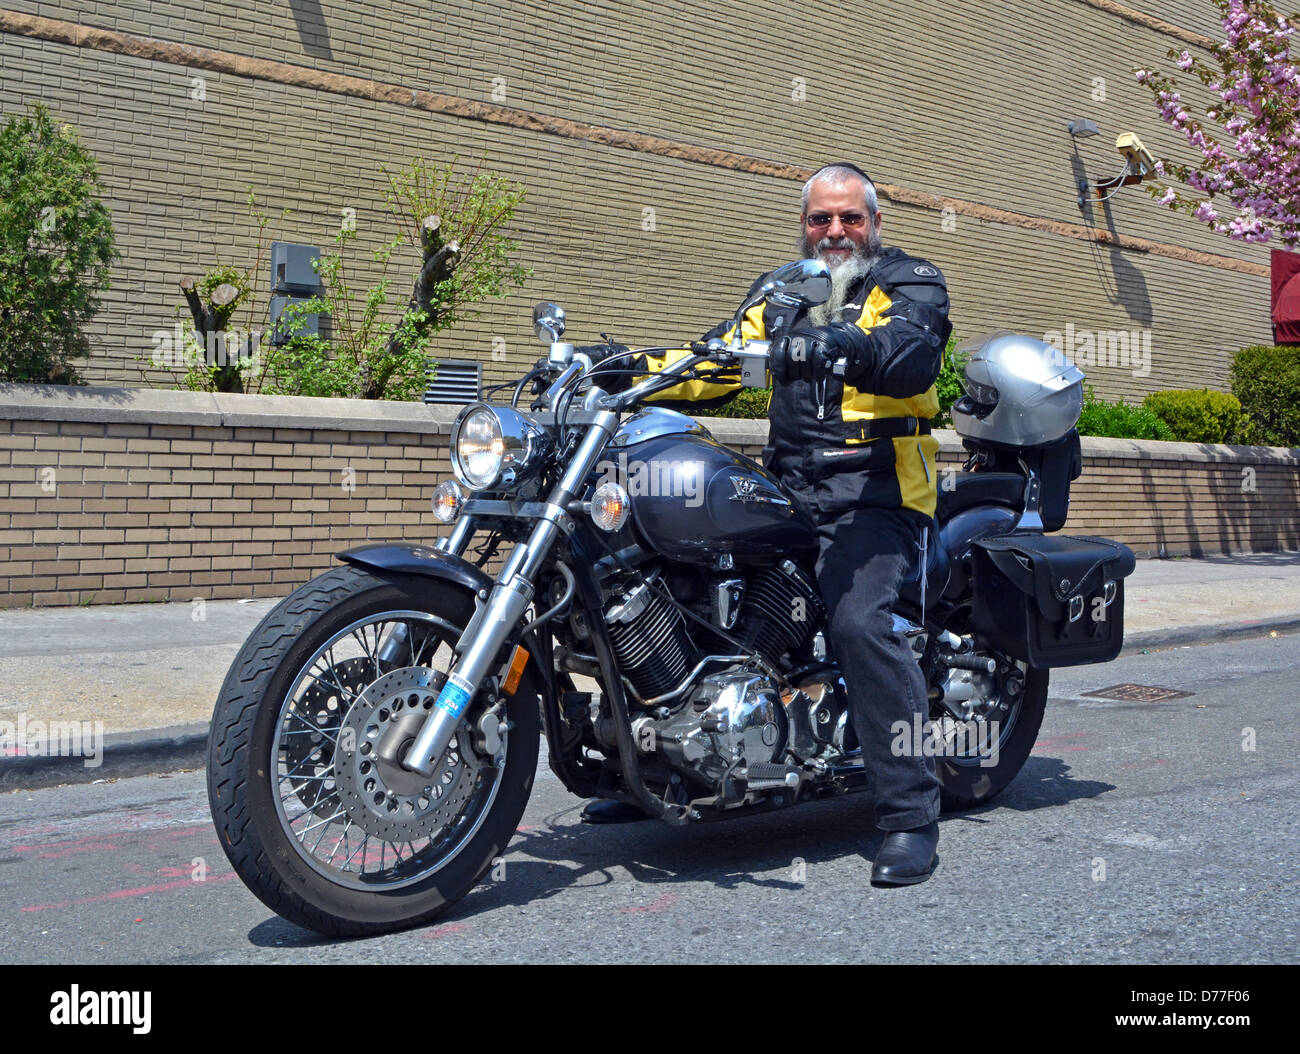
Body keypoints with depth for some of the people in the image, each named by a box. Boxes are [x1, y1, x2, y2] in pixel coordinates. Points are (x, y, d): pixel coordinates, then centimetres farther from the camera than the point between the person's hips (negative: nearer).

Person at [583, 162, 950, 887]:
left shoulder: (910, 282, 4)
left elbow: (913, 351, -19)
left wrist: (840, 345, -40)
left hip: (876, 494, -6)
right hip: (787, 490, 6)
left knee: (858, 622, -28)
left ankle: (912, 815, -16)